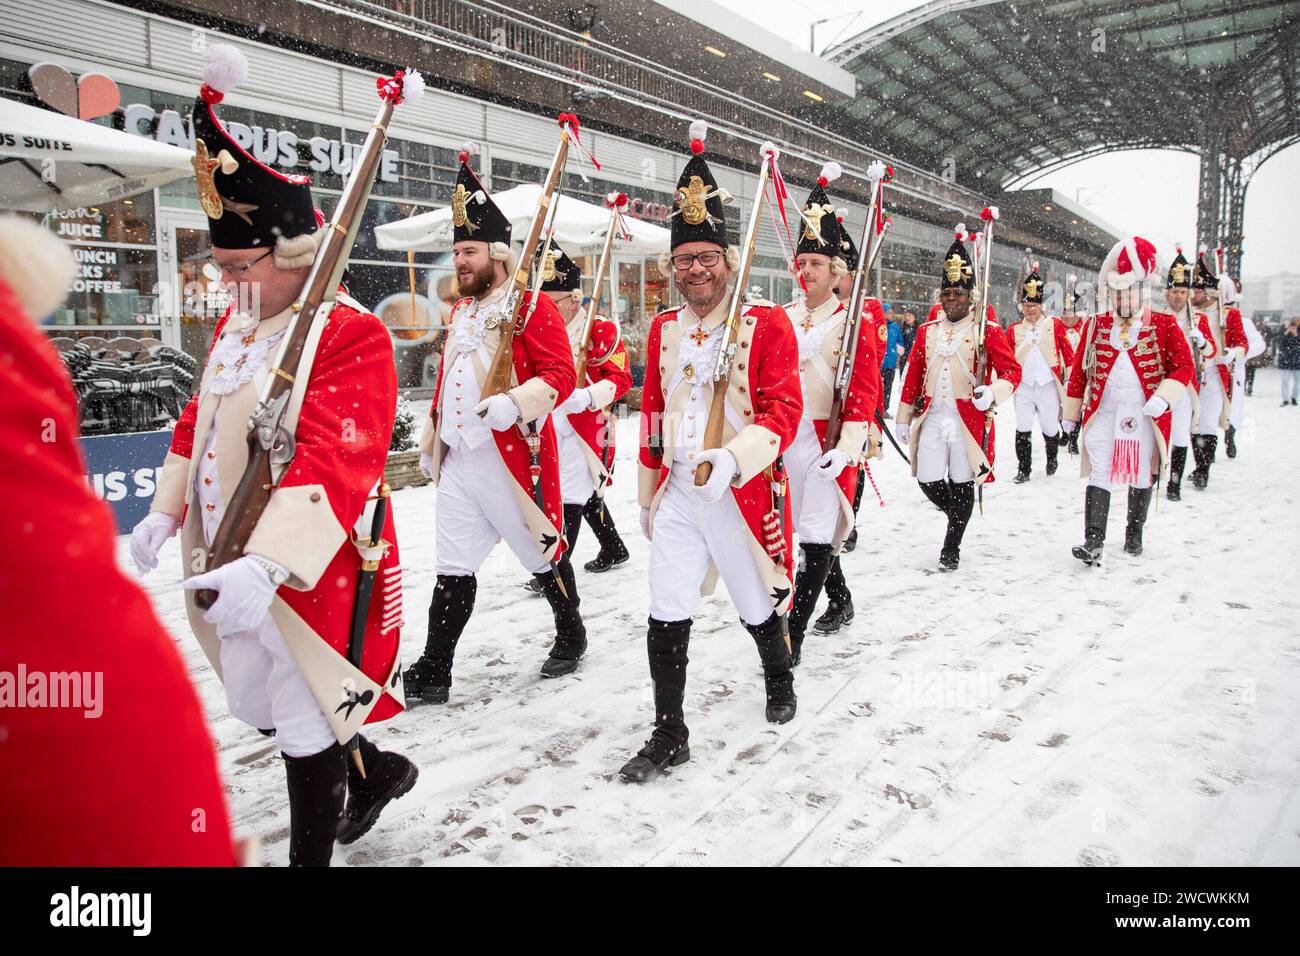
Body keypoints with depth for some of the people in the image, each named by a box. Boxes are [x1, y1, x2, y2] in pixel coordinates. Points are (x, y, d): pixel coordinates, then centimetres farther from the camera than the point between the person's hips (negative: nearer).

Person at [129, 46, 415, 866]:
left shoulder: (351, 336, -21)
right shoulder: (237, 324, 9)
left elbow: (336, 464, -31)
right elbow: (200, 421, 19)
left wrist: (268, 565, -40)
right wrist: (168, 511, 15)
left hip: (309, 574, -9)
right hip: (231, 560, 9)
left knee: (304, 721, 5)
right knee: (268, 706, 22)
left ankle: (312, 853, 26)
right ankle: (377, 771, 45)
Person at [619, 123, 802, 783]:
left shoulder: (768, 324, -7)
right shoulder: (663, 330, 7)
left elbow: (783, 410, -14)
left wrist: (730, 460, -29)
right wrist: (647, 494, 15)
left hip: (744, 494, -3)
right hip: (676, 497, 3)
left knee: (758, 610, 15)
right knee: (665, 617, 0)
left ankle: (779, 681, 46)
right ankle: (669, 736, 16)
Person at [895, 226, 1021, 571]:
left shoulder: (987, 330, -1)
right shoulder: (927, 331, 11)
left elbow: (1012, 370, -3)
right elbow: (913, 375, 14)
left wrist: (993, 393, -23)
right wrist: (904, 418, 14)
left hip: (969, 421, -3)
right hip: (932, 419, 3)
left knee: (962, 484, 4)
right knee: (928, 481, 2)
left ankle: (951, 547, 19)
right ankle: (960, 516, 35)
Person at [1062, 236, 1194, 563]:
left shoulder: (1164, 325, 2)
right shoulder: (1095, 326, 7)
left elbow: (1184, 366, -2)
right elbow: (1079, 371, 10)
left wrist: (1162, 398, -18)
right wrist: (1072, 414, 9)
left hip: (1145, 414, 0)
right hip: (1102, 411, 0)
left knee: (1142, 475, 11)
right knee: (1099, 474, -8)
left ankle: (1134, 534, 29)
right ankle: (1093, 541, -11)